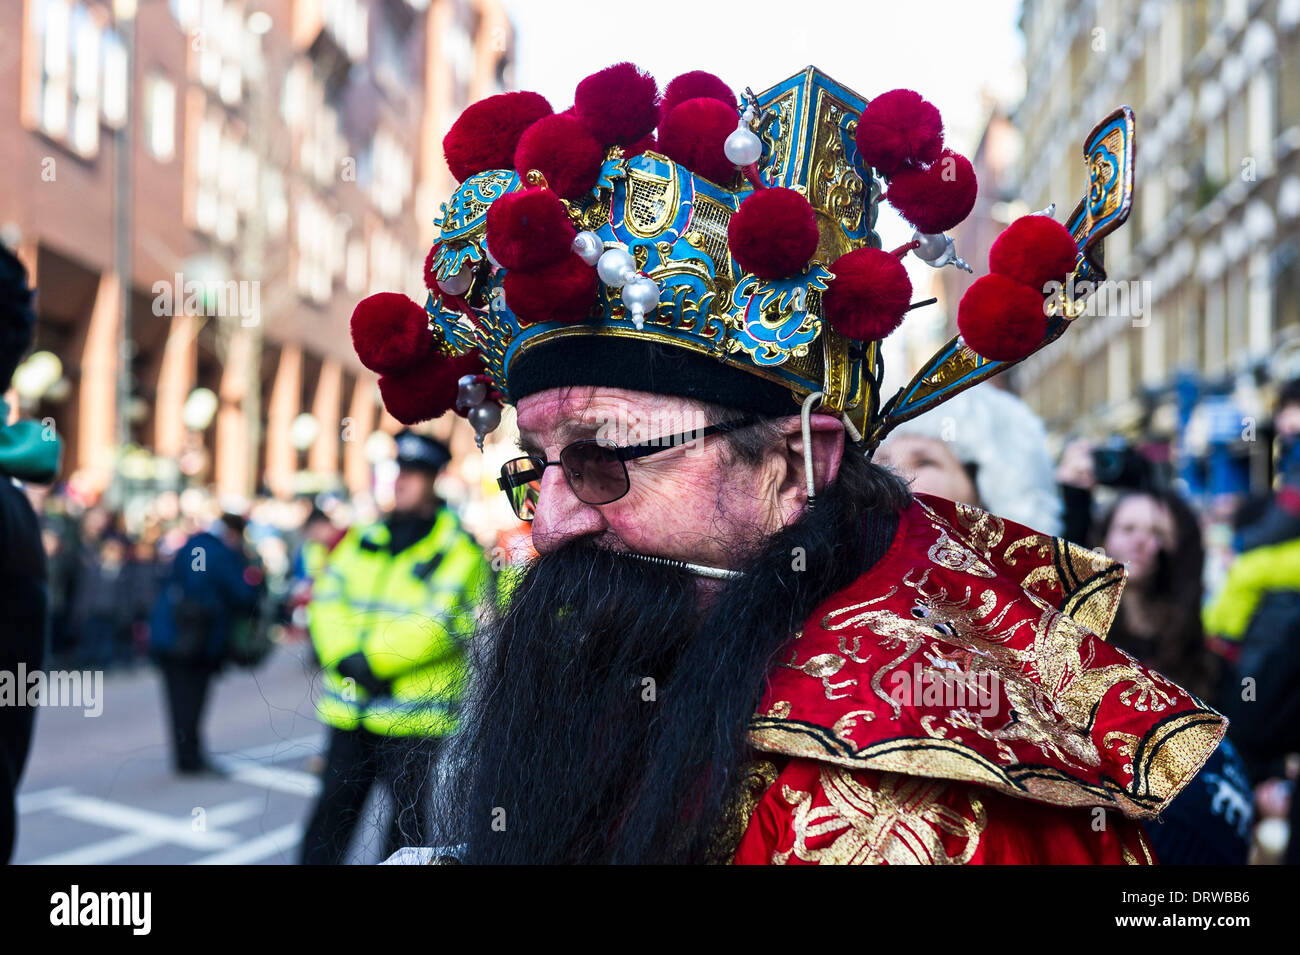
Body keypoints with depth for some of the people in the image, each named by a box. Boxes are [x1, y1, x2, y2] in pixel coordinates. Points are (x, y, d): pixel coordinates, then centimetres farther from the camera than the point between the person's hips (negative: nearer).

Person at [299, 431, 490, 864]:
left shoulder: (459, 550, -5)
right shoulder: (365, 538, 12)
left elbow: (440, 622, -16)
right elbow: (327, 597, 5)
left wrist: (374, 660, -20)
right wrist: (345, 656, -12)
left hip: (415, 716, -5)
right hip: (351, 710, 5)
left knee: (411, 821, 2)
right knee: (333, 808, 12)